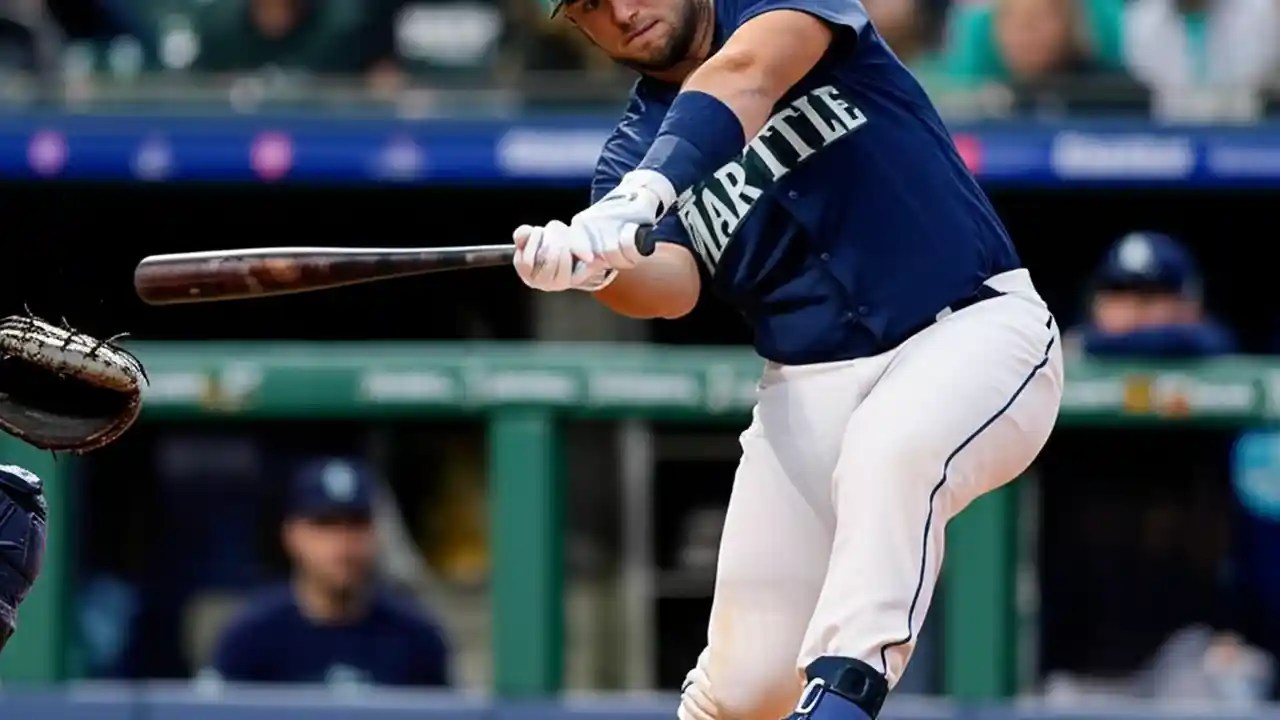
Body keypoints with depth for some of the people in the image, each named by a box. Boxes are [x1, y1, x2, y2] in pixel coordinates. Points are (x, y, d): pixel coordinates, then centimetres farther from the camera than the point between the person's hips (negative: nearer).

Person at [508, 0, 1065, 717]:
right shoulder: (634, 151, 7)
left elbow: (747, 75, -26)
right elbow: (672, 286, -12)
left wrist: (640, 197, -42)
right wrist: (597, 265, -36)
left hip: (977, 330, -4)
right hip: (810, 386, 4)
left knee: (889, 451, -37)